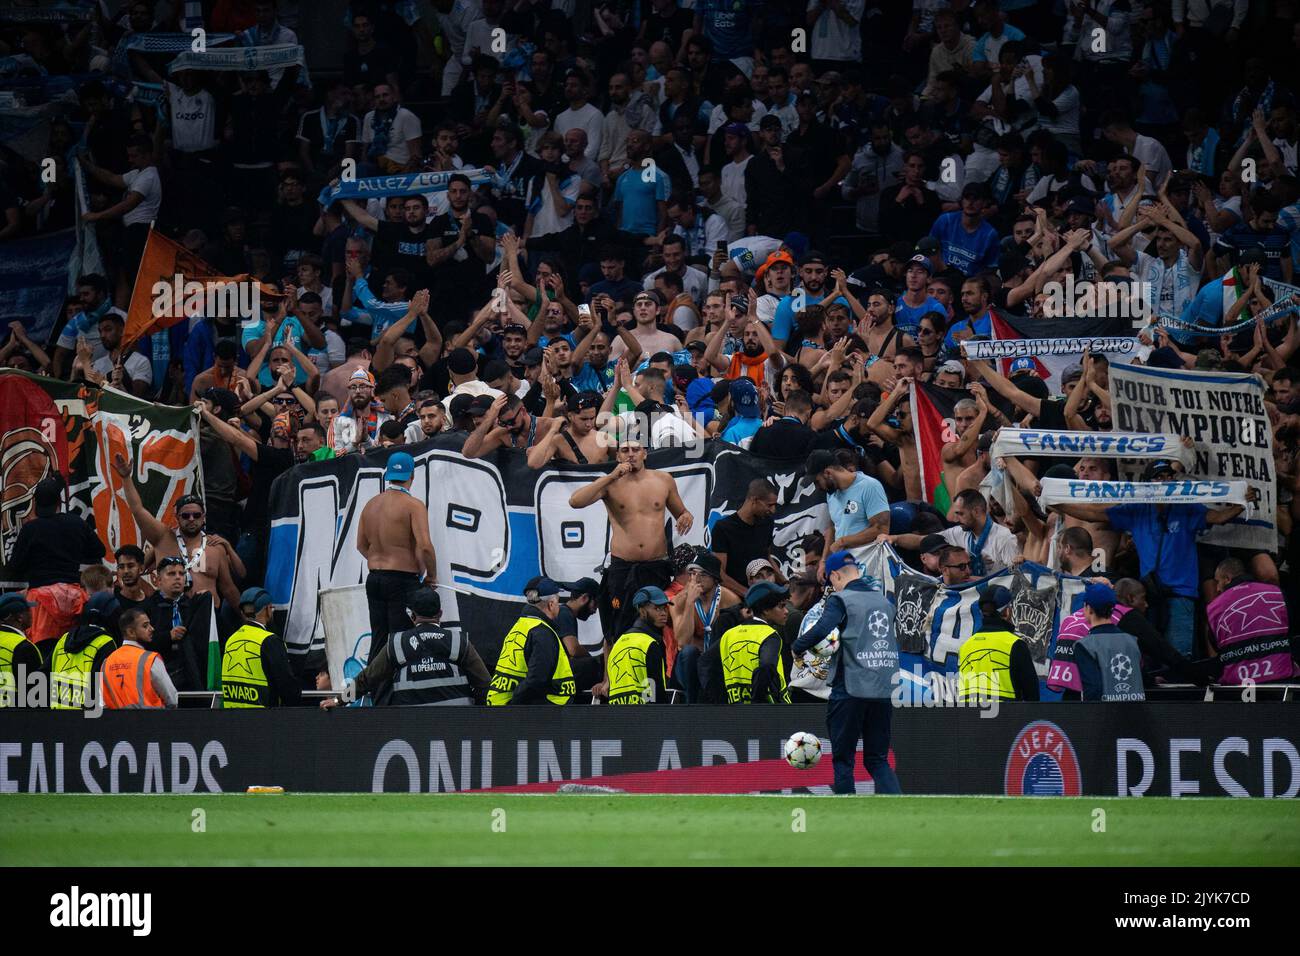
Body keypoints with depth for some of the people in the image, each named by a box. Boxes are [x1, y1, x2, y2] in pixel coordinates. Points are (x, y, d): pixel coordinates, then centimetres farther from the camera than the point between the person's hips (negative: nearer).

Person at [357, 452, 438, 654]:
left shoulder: (371, 504, 9)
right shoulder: (413, 505, -11)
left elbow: (361, 545, 16)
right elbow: (425, 546, -19)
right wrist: (432, 575, -5)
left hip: (374, 578, 6)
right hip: (402, 581, -6)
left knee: (378, 640, 12)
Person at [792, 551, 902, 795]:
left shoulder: (841, 600, -7)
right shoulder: (884, 601, 13)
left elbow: (821, 630, -24)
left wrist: (797, 648, -6)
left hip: (850, 690, -6)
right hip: (883, 691, 6)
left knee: (843, 759, 5)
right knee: (878, 760, 10)